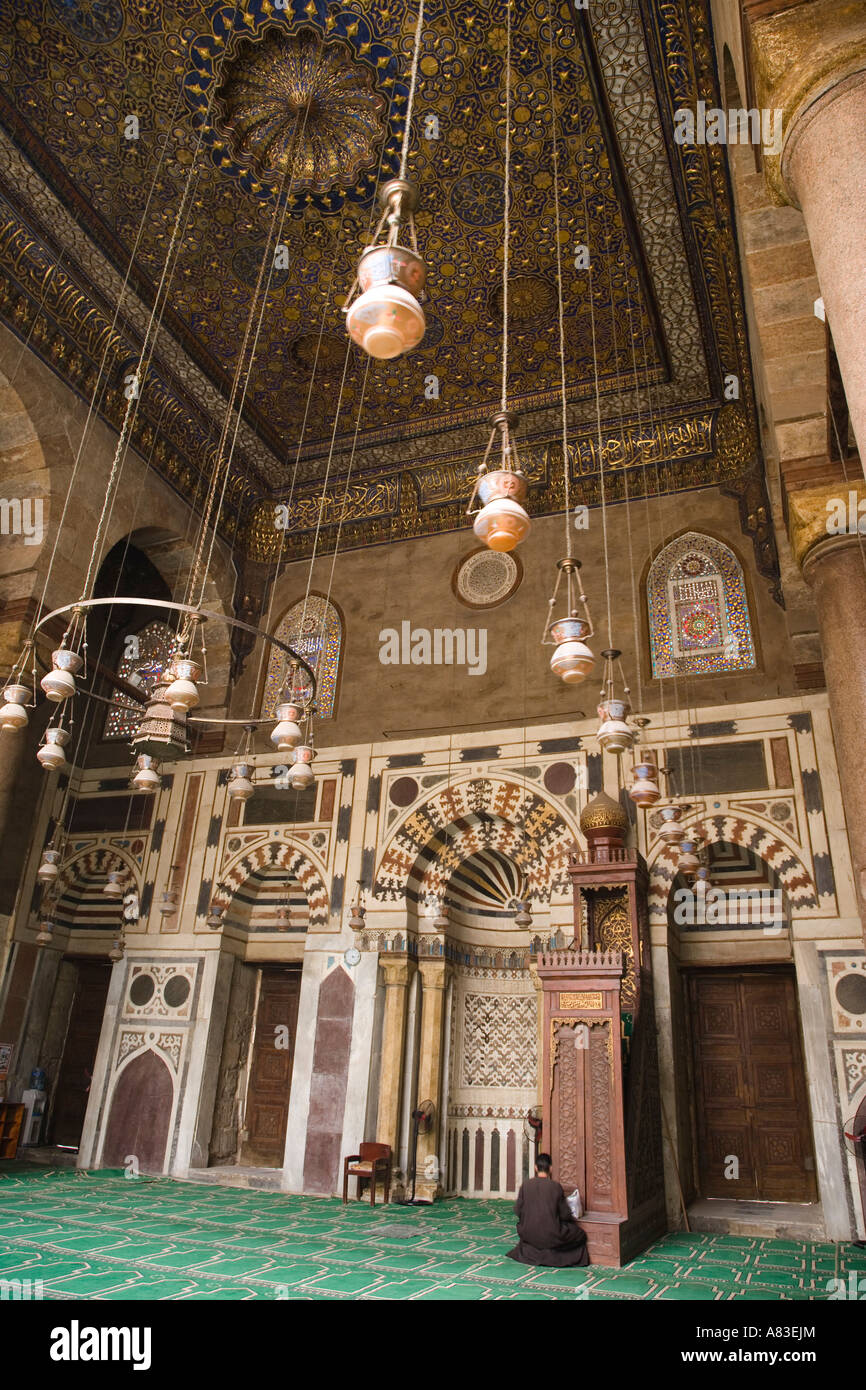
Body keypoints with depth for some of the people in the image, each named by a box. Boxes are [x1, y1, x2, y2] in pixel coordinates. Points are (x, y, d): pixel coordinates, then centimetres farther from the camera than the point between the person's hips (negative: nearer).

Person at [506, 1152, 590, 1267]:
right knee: (580, 1235, 18)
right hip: (551, 1236, -4)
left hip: (528, 1235, 4)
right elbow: (565, 1215, -6)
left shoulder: (525, 1186, -5)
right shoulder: (555, 1187, -12)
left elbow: (517, 1210, 0)